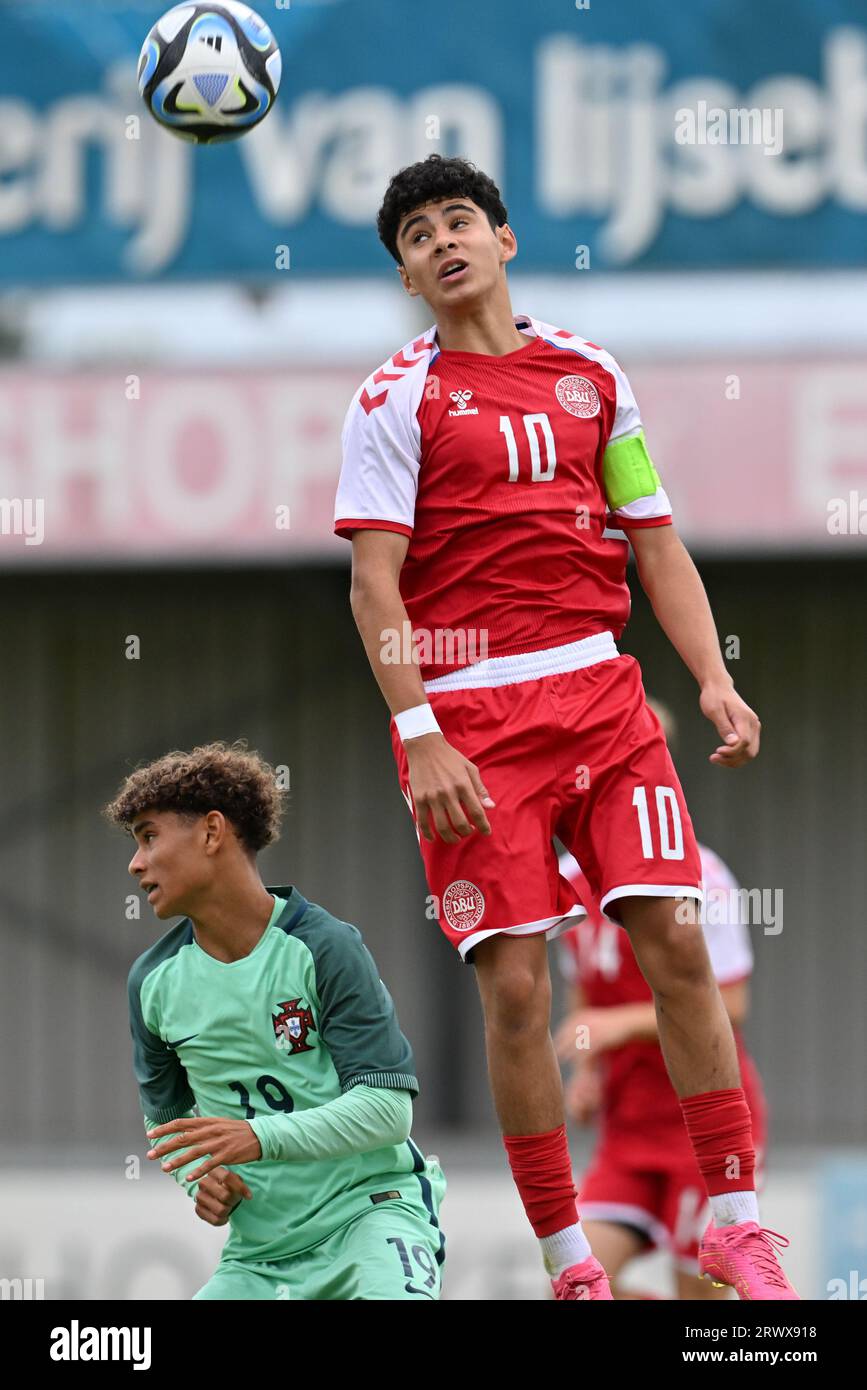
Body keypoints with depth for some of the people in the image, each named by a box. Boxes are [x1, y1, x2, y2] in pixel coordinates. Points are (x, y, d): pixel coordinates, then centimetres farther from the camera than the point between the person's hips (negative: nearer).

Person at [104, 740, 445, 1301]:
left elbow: (388, 1107, -15)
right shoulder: (154, 981, 5)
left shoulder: (324, 948, -11)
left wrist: (260, 1139, -28)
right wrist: (200, 1178, -3)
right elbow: (167, 1118, 20)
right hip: (260, 1250, 6)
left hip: (368, 1207, -6)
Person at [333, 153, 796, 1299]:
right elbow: (375, 583, -4)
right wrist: (419, 737, -14)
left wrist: (715, 679, 3)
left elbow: (656, 541, 16)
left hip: (603, 690, 3)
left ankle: (735, 1224, 5)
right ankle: (567, 1260, 3)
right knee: (515, 986, -6)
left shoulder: (589, 374, 14)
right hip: (472, 713, -3)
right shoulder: (398, 397, 2)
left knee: (677, 945, -5)